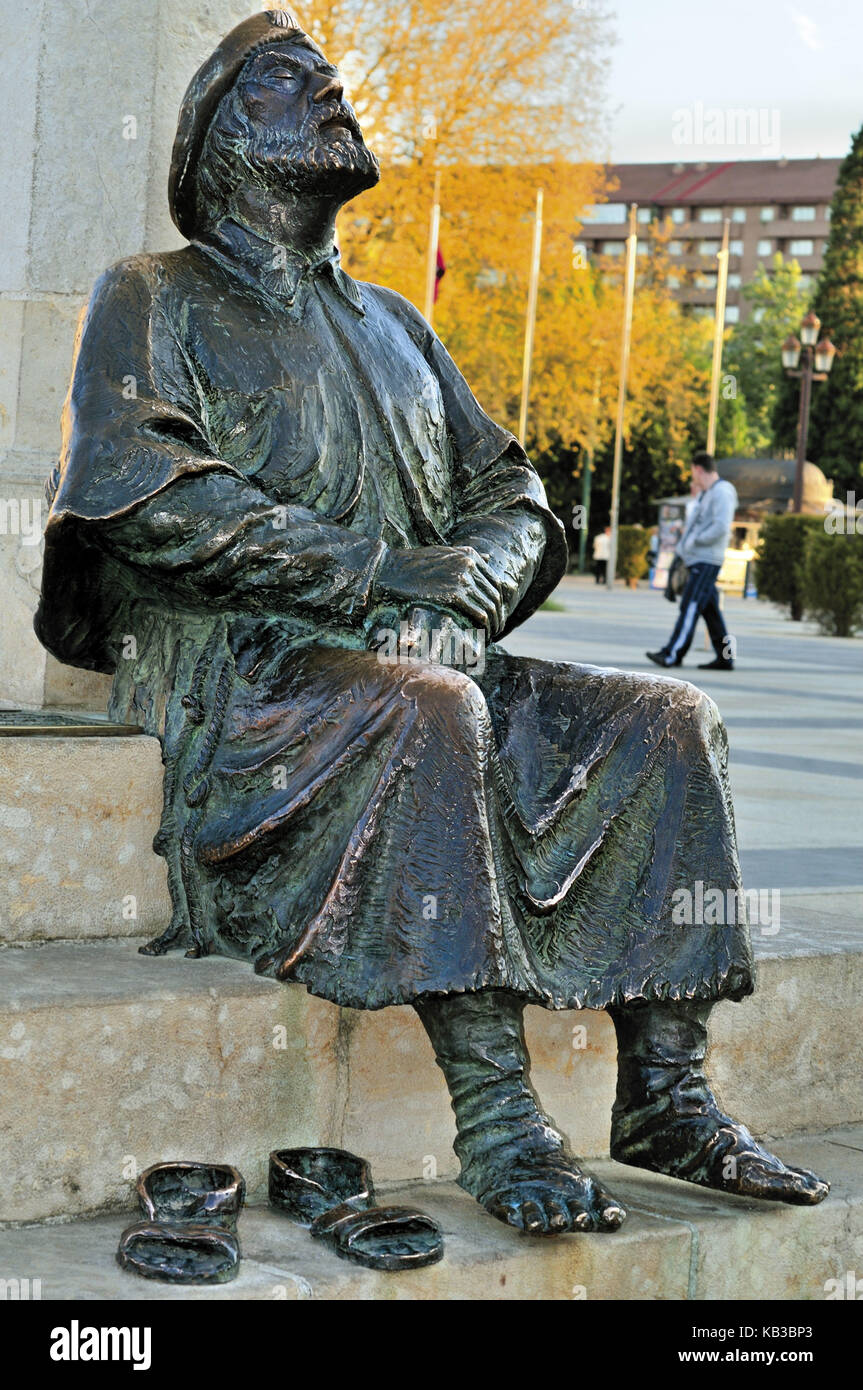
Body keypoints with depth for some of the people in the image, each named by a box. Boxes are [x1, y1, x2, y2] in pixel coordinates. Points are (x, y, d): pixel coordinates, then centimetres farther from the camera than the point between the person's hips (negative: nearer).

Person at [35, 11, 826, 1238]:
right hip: (233, 675, -6)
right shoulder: (159, 301, 7)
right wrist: (374, 571, -18)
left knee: (669, 721, -14)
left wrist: (483, 565, -5)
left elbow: (510, 488, 22)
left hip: (419, 664, 7)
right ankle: (495, 1116, -39)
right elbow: (140, 489, -11)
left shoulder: (391, 326, 27)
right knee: (428, 714, -38)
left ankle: (664, 1095, -17)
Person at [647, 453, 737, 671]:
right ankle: (725, 657, 10)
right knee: (710, 610, 8)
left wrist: (694, 541, -15)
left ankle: (672, 654, -16)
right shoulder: (705, 494, 20)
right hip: (697, 560, 10)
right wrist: (681, 548, 15)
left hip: (706, 561, -10)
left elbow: (721, 527, -22)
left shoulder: (722, 493, -11)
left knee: (690, 607, -12)